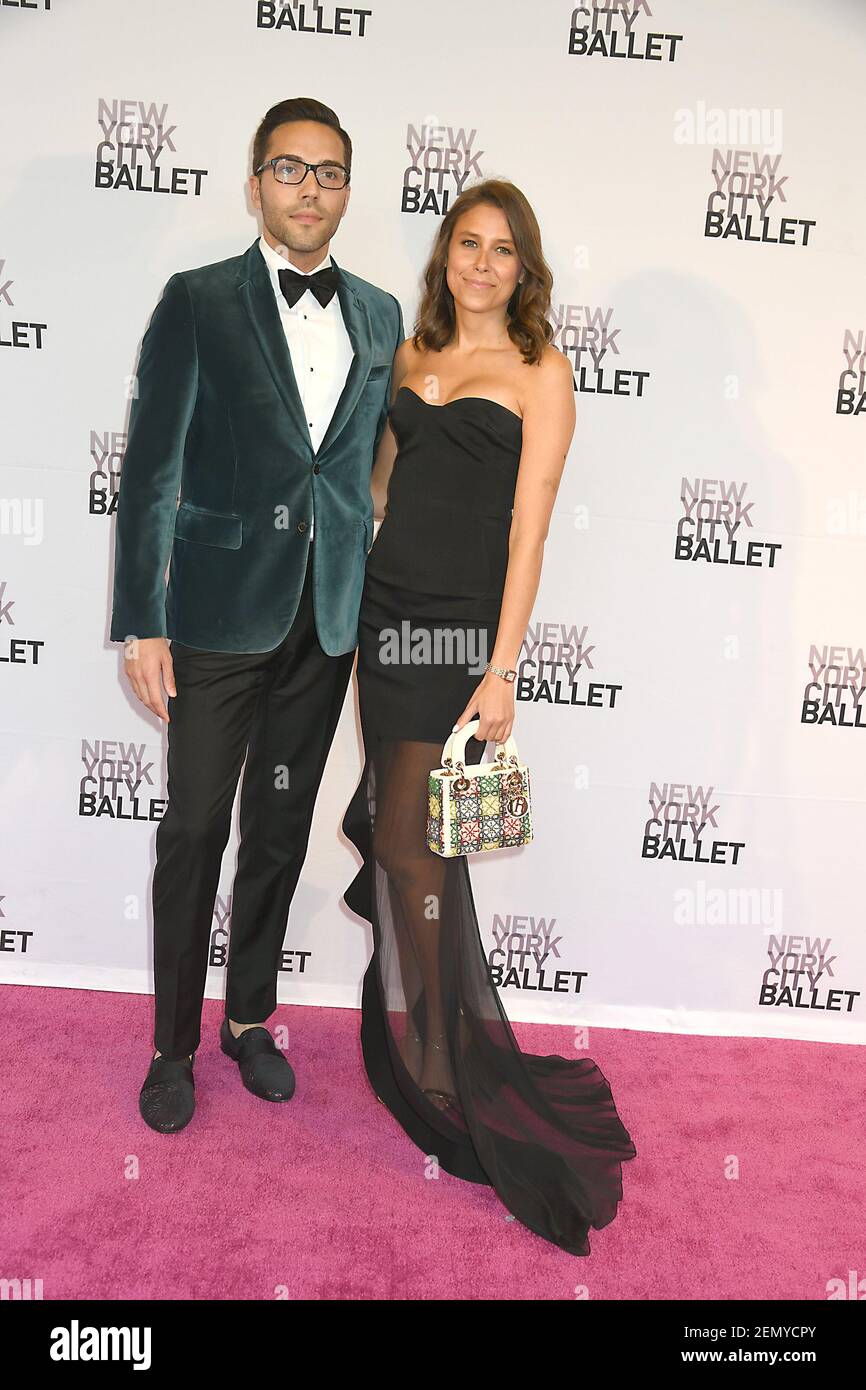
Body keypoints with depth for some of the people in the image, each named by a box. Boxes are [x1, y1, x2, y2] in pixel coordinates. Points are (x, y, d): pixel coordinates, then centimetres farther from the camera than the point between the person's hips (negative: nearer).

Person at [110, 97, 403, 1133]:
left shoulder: (380, 317, 10)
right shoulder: (199, 301, -2)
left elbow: (378, 464, 12)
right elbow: (151, 470, -5)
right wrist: (142, 622, -10)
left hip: (328, 620, 4)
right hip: (221, 614, -3)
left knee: (281, 833, 14)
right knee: (194, 834, 5)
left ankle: (250, 1018, 32)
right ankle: (174, 1046, 23)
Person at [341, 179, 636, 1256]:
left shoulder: (540, 372, -2)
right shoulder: (411, 356, 15)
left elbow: (528, 528, -9)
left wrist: (501, 670, -15)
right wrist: (352, 590, 12)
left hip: (461, 621, -5)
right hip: (386, 605, 6)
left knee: (406, 836, -5)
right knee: (397, 824, 12)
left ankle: (438, 1058, 14)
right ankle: (408, 1029, 31)